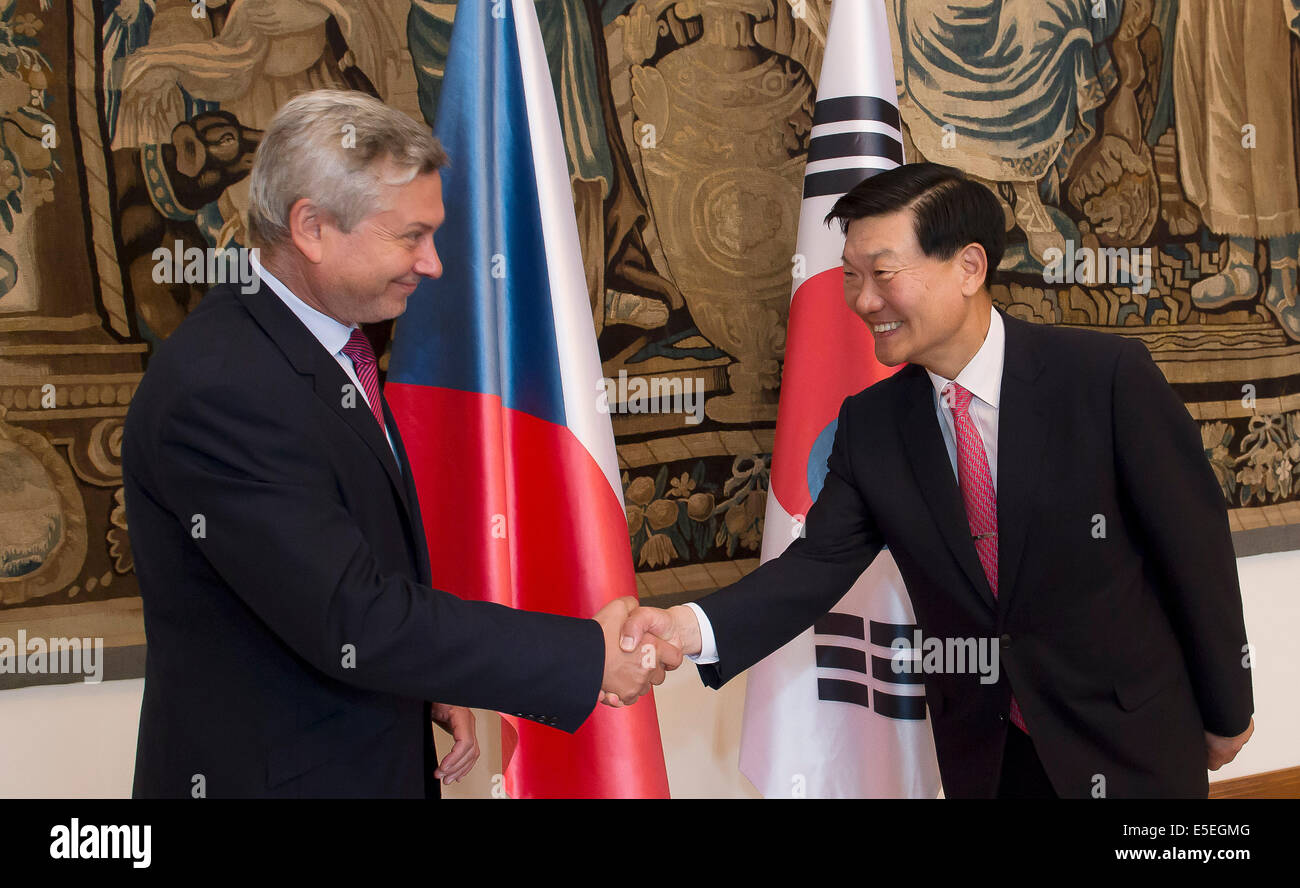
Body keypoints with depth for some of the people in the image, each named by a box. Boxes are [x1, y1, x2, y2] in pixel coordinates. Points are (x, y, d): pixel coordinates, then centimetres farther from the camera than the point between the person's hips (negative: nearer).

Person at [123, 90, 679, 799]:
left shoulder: (328, 352, 4)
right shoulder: (220, 387, -26)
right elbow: (352, 620, -28)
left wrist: (427, 684, 0)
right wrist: (586, 658, -23)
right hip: (268, 775, -8)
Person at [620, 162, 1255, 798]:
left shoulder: (1107, 376, -18)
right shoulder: (868, 424, -6)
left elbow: (1195, 545, -10)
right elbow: (820, 561, -10)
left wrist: (1226, 714, -1)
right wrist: (691, 627, -28)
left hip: (1129, 745, -3)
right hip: (985, 754, 3)